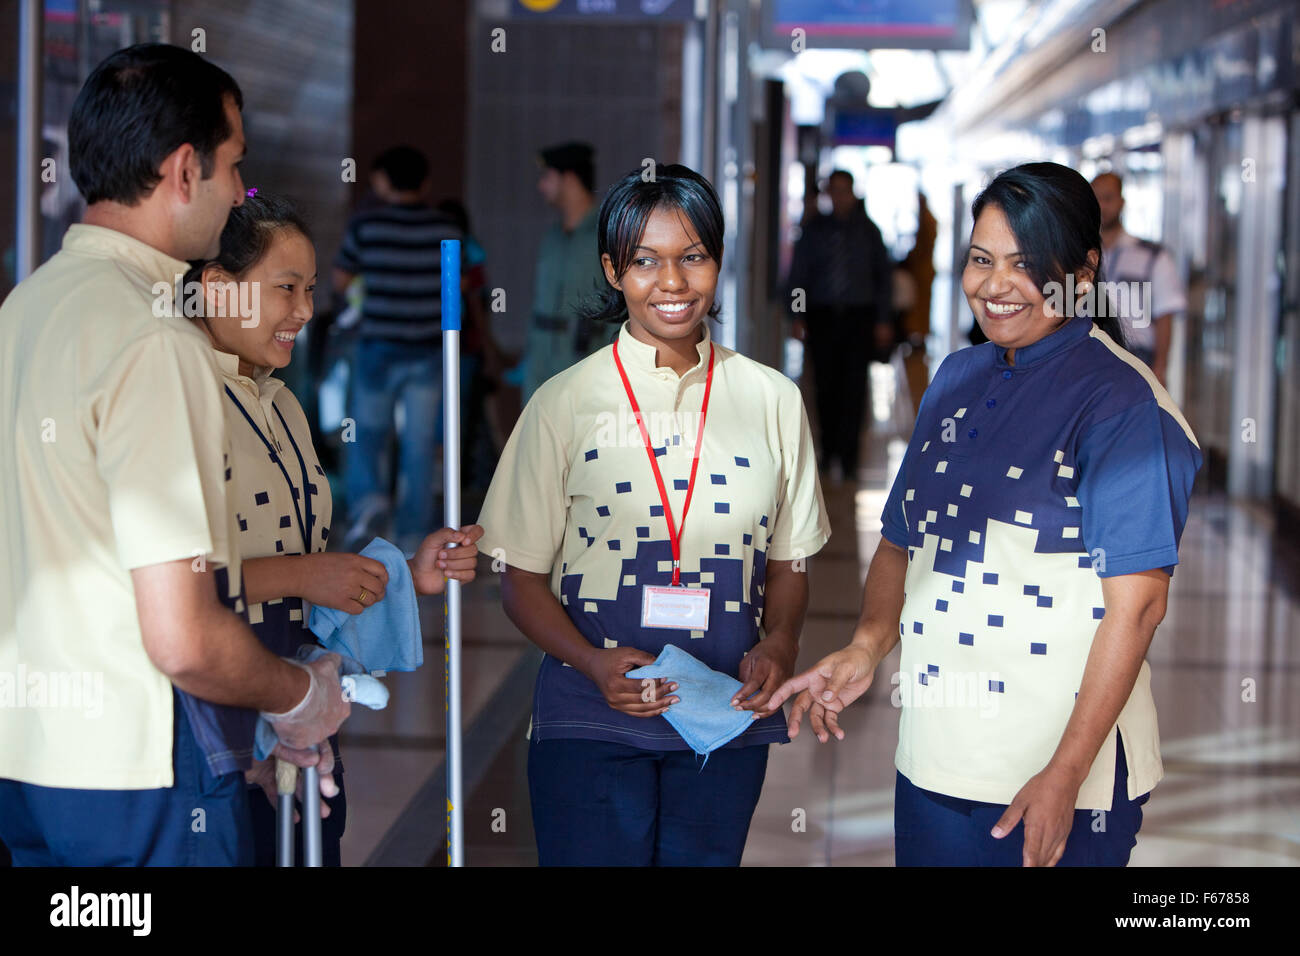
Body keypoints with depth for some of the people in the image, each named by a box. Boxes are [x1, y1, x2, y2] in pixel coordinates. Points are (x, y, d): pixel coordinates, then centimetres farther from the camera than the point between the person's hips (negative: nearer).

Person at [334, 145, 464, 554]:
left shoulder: (366, 225, -9)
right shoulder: (445, 229, -2)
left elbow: (340, 282, 2)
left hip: (379, 348, -2)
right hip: (428, 351, 2)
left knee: (367, 433, 15)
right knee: (419, 447, 8)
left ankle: (368, 499, -11)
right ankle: (411, 539, 9)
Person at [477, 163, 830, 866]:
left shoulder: (773, 400, 5)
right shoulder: (565, 404, -1)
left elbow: (788, 560, 13)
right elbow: (523, 579, 1)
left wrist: (777, 644, -6)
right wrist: (595, 663, -16)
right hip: (590, 722, -2)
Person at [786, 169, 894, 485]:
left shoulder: (867, 230, 7)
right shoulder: (814, 229, 8)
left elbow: (884, 275, 10)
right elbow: (799, 274, 9)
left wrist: (883, 320, 4)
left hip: (859, 316, -1)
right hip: (823, 315, 1)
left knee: (853, 388, -9)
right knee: (826, 386, 1)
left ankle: (847, 459, -9)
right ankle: (830, 453, 15)